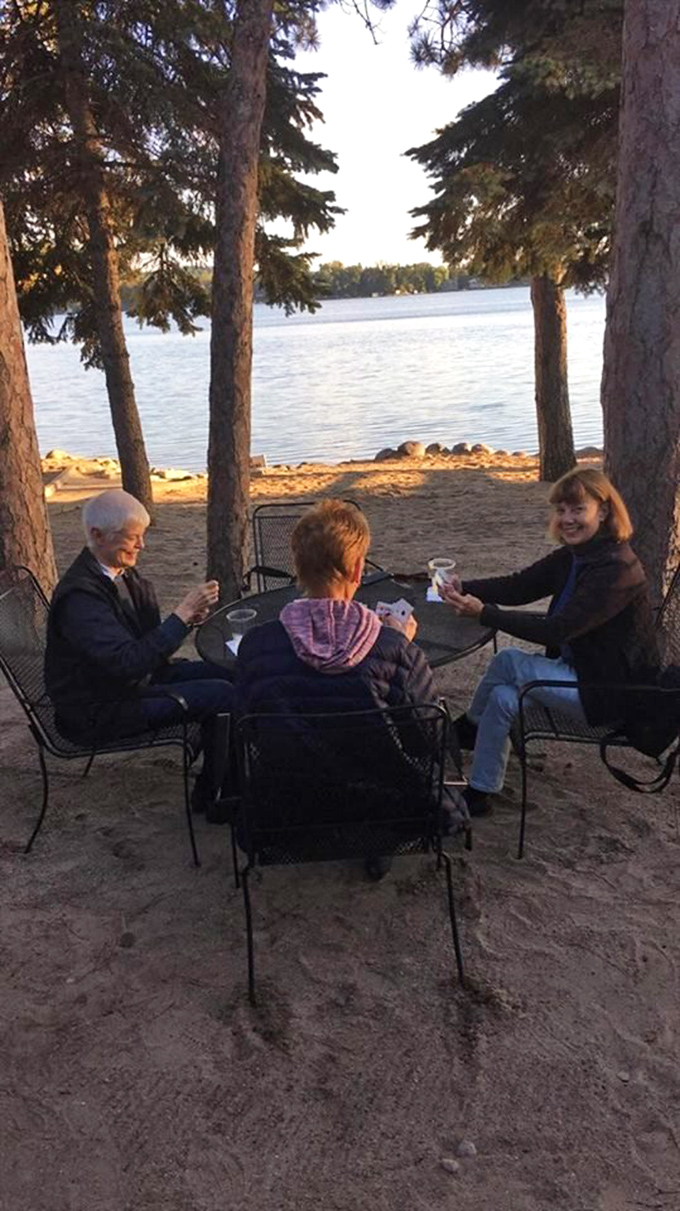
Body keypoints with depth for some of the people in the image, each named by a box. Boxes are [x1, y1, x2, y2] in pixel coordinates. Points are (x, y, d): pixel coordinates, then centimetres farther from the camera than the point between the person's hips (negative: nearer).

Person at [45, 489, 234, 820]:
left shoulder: (122, 571, 2)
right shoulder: (79, 595, -27)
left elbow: (148, 640, 7)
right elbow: (128, 662, -33)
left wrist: (187, 617, -13)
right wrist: (181, 615, -31)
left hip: (137, 678, 9)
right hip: (100, 712, -9)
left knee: (229, 673, 4)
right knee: (222, 695, -16)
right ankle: (210, 796, 4)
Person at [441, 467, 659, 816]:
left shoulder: (618, 569, -25)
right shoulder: (571, 557, 3)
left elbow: (555, 630, -30)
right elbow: (517, 586, 1)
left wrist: (482, 612, -32)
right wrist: (463, 589, -17)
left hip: (611, 691, -8)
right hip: (576, 668, 8)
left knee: (509, 661, -16)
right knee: (504, 697, -11)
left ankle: (466, 728, 7)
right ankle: (479, 794, 4)